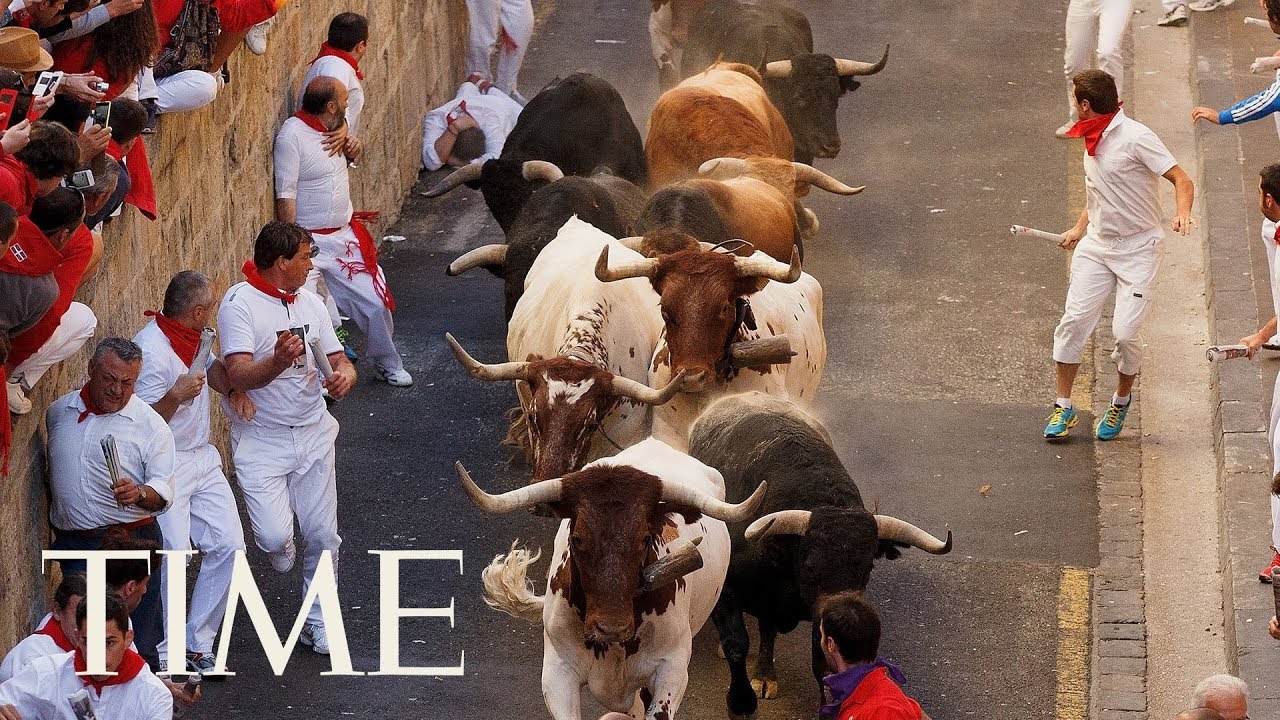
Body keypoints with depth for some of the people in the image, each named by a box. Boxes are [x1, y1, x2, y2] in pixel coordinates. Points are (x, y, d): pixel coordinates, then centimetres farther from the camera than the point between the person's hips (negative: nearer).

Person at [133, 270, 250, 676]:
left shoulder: (193, 337, 5)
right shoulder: (152, 353, -22)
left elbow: (211, 366, 29)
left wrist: (234, 391, 9)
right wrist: (176, 396, -34)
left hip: (201, 459, 9)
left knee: (228, 545, 0)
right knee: (173, 555, -17)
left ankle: (197, 643, 11)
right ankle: (160, 654, -3)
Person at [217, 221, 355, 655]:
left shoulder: (309, 303, 8)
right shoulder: (240, 304, -14)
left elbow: (338, 360, 10)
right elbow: (238, 376, -24)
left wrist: (343, 375, -15)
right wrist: (277, 362, -44)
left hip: (313, 435, 6)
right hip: (261, 440, -5)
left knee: (323, 537, 5)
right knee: (275, 535, -17)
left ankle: (317, 621, 24)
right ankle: (278, 543, 22)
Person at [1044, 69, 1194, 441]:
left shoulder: (1135, 137, -17)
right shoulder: (1092, 141, 8)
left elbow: (1181, 179, -19)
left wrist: (1182, 215, -37)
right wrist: (1080, 228, 25)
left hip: (1138, 248, -7)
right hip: (1096, 245, 7)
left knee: (1125, 333, -10)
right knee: (1074, 320, -5)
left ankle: (1121, 402, 17)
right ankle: (1064, 408, 5)